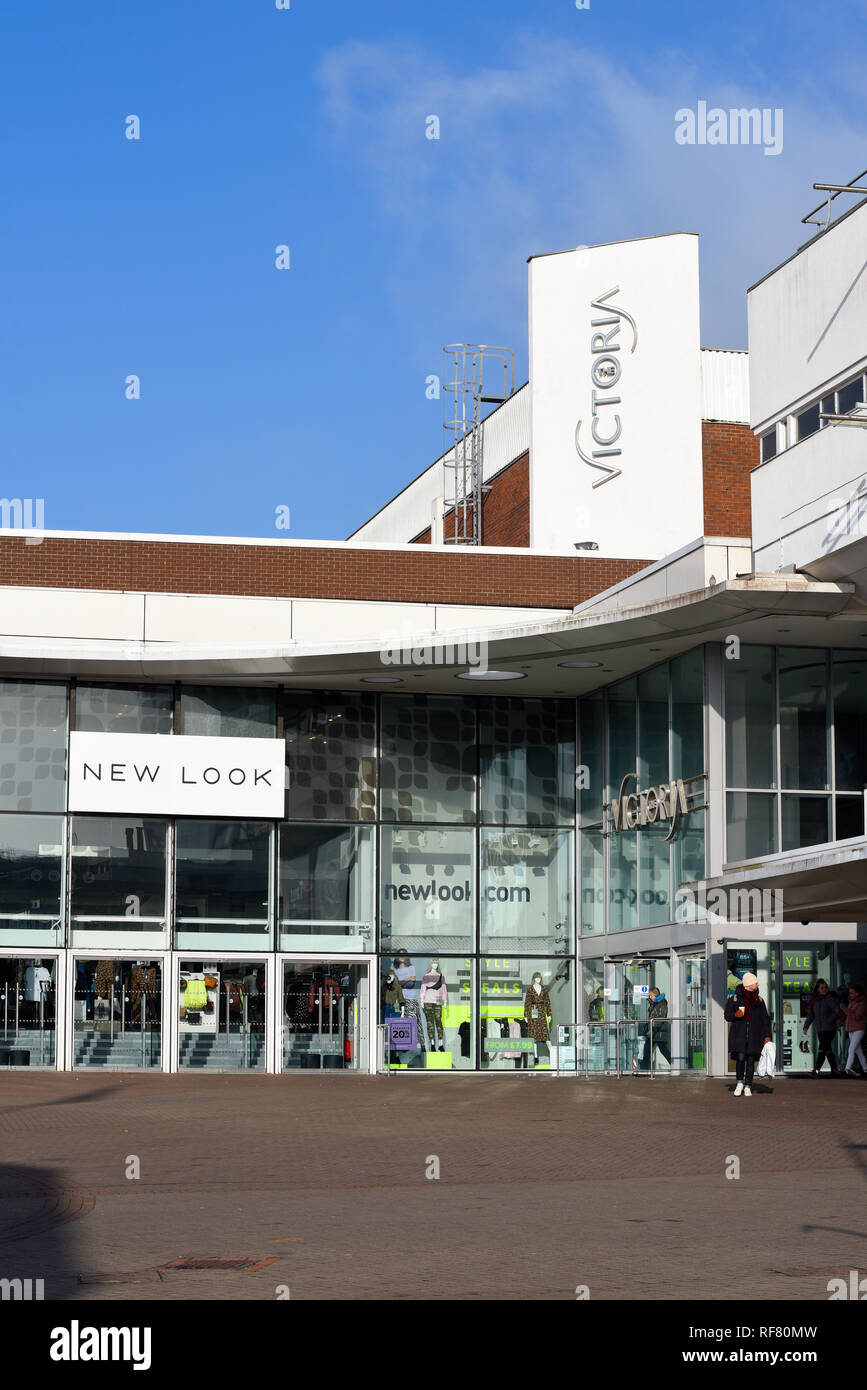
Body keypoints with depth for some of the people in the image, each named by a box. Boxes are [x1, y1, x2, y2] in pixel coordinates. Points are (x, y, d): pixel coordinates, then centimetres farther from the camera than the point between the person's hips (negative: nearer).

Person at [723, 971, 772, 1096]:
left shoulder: (759, 1000, 8)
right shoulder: (734, 999, 1)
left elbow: (765, 1019, 10)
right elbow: (727, 1015, 5)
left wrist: (767, 1036, 2)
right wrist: (735, 1015, -18)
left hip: (754, 1036, 2)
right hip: (739, 1035, -2)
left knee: (751, 1061, 1)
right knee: (740, 1058, -13)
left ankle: (748, 1086, 10)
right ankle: (740, 1082, 7)